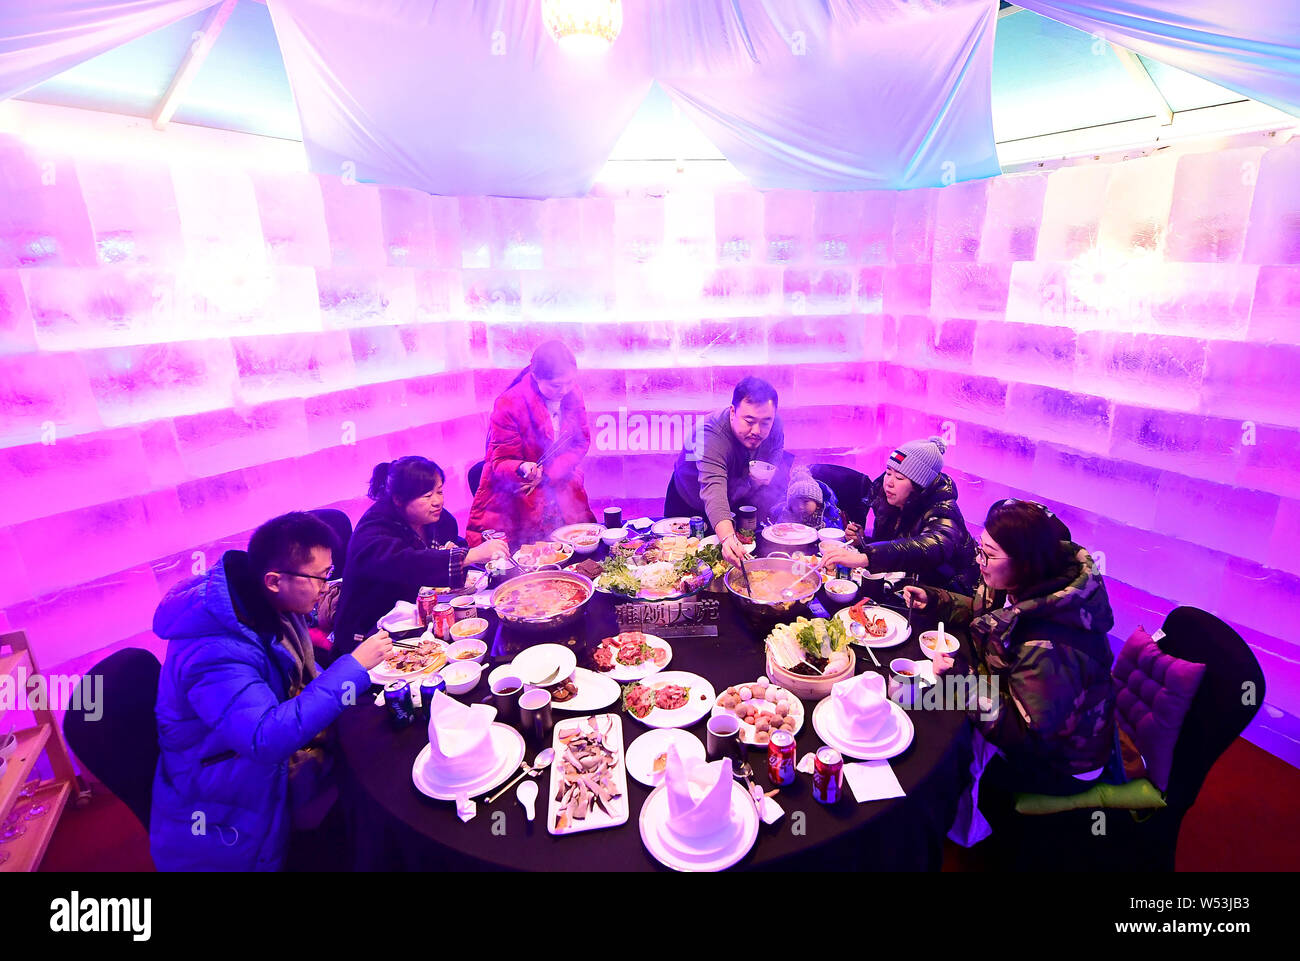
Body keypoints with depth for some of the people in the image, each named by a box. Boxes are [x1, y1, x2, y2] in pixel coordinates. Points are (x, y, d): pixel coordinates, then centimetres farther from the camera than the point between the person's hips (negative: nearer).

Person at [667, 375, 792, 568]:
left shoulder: (774, 427, -24)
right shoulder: (710, 433, -43)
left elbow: (773, 464, -7)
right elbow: (713, 489, -57)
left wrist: (765, 477, -33)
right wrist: (728, 536, -72)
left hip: (738, 502, 4)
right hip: (689, 502, -4)